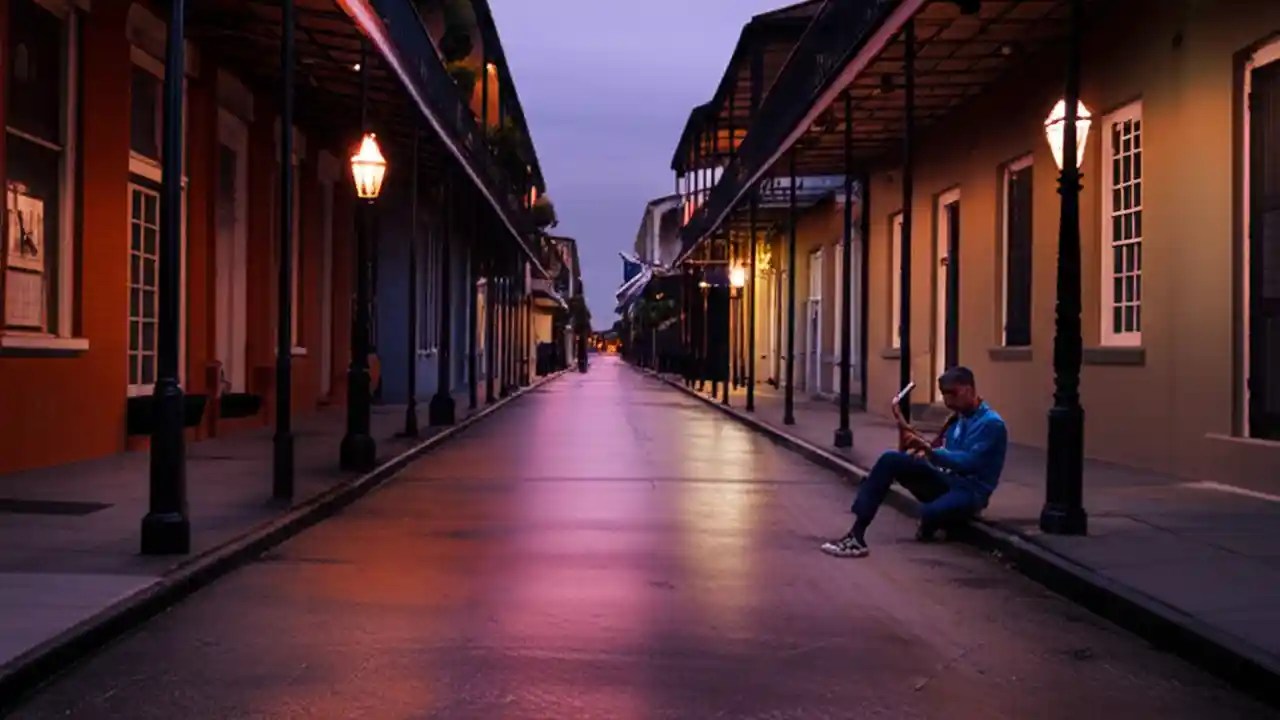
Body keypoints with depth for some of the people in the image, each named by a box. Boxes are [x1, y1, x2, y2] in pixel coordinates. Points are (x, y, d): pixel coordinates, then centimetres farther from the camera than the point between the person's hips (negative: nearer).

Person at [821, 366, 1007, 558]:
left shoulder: (991, 423, -11)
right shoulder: (957, 419, 16)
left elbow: (968, 462, -25)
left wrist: (927, 448, -35)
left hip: (969, 491, -8)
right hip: (945, 480, 8)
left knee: (930, 512, -41)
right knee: (891, 459, -14)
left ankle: (927, 528, 1)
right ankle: (857, 532, -23)